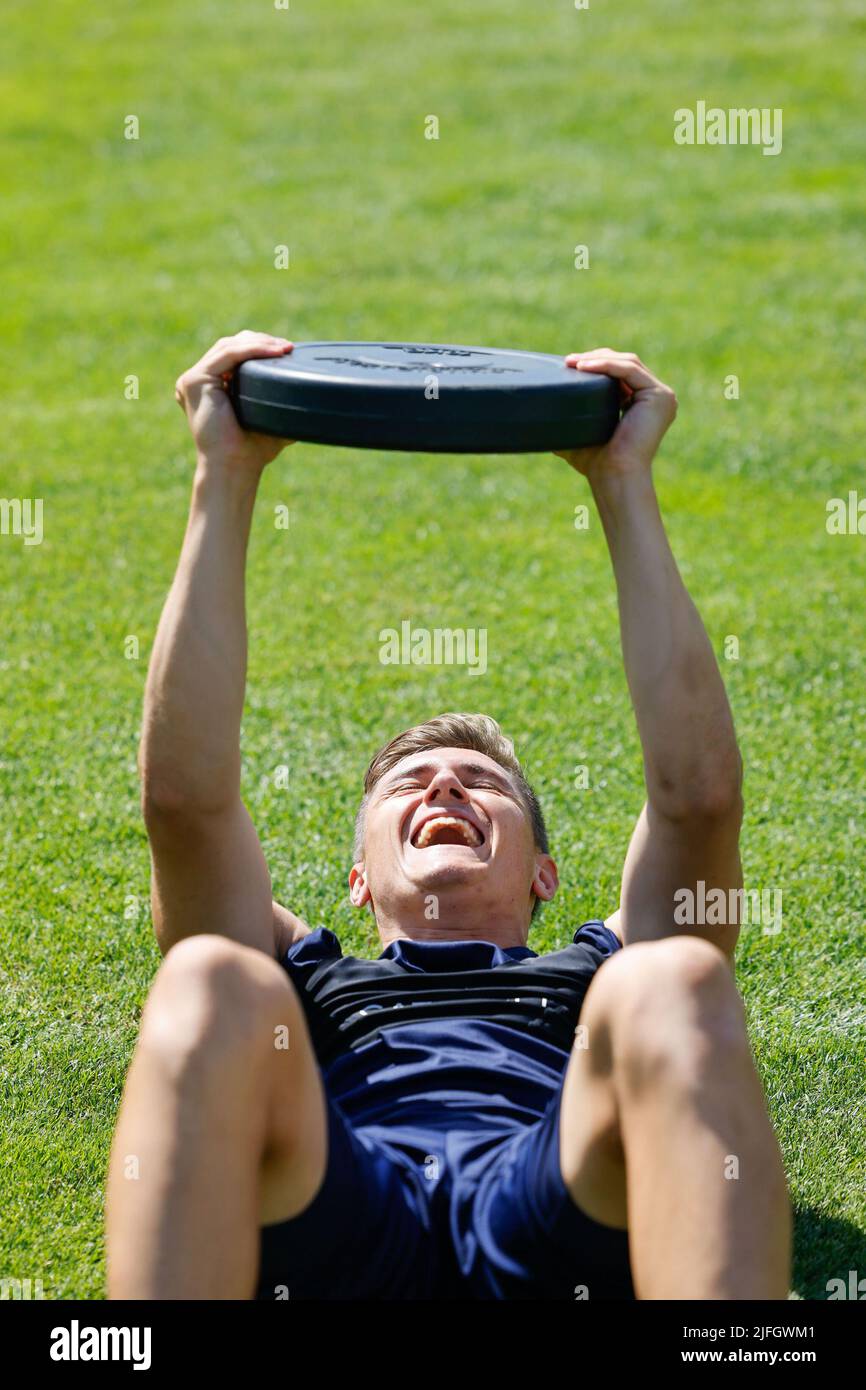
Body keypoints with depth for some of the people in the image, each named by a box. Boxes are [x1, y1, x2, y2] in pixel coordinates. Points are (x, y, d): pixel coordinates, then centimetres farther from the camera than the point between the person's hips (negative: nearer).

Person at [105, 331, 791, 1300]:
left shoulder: (597, 981, 37)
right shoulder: (302, 982, 37)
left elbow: (699, 791, 20)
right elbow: (186, 792, 21)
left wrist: (624, 483, 21)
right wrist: (226, 478, 19)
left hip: (562, 1219, 0)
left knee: (670, 985, -29)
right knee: (213, 988, -28)